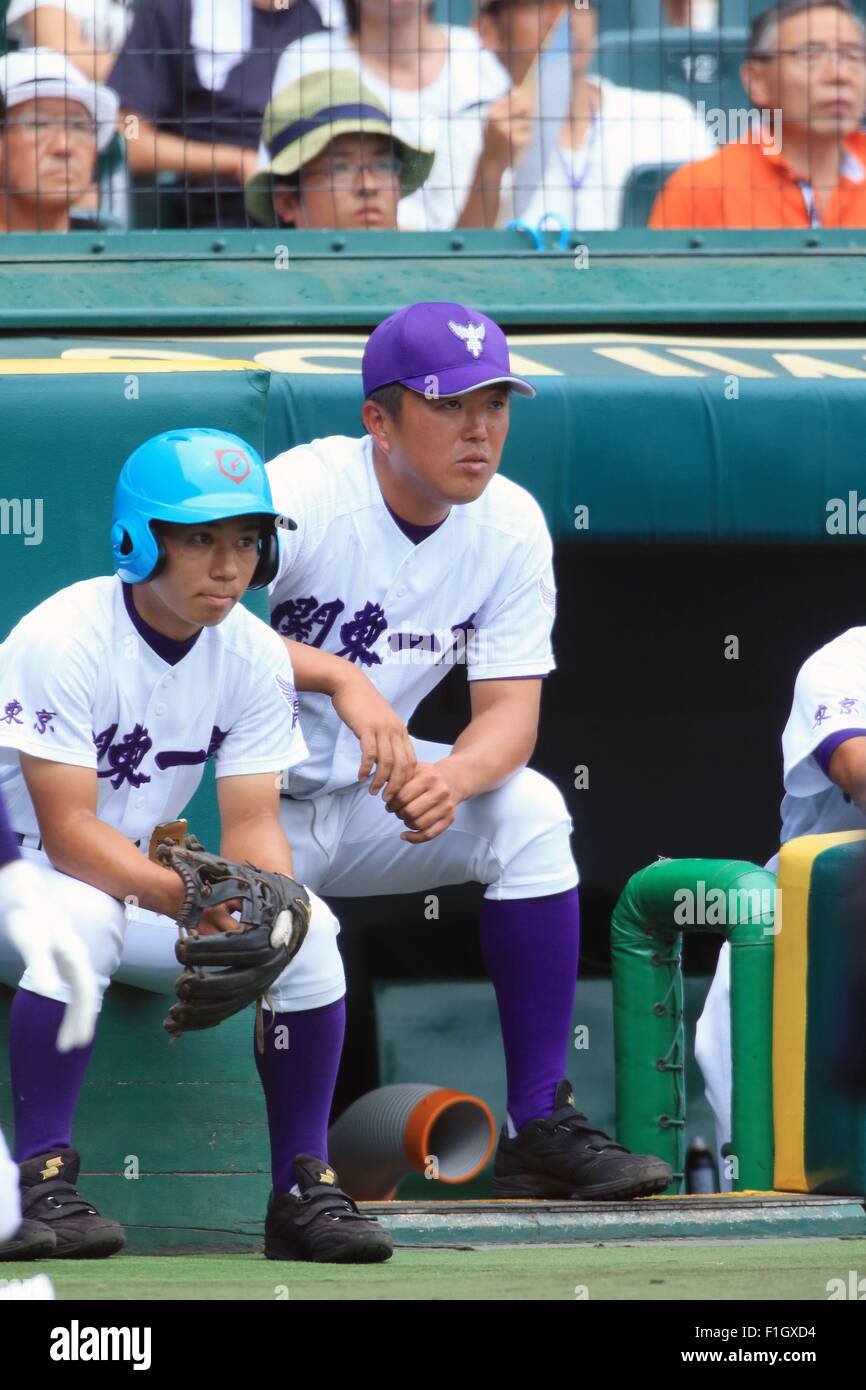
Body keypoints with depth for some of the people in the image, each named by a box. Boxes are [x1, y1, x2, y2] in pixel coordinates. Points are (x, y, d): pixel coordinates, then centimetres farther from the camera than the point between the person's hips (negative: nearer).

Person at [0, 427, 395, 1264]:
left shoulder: (255, 656, -4)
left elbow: (252, 824, -8)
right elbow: (67, 831, -27)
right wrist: (184, 897, -41)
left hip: (152, 887, 5)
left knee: (309, 924, -18)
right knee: (85, 914, -38)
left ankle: (303, 1188, -10)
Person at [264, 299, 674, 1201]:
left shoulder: (511, 527, -4)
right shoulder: (303, 492, -20)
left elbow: (510, 711, -8)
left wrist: (452, 777, -32)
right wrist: (341, 675, -48)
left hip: (368, 799, 5)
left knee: (530, 811, -18)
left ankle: (540, 1127, -13)